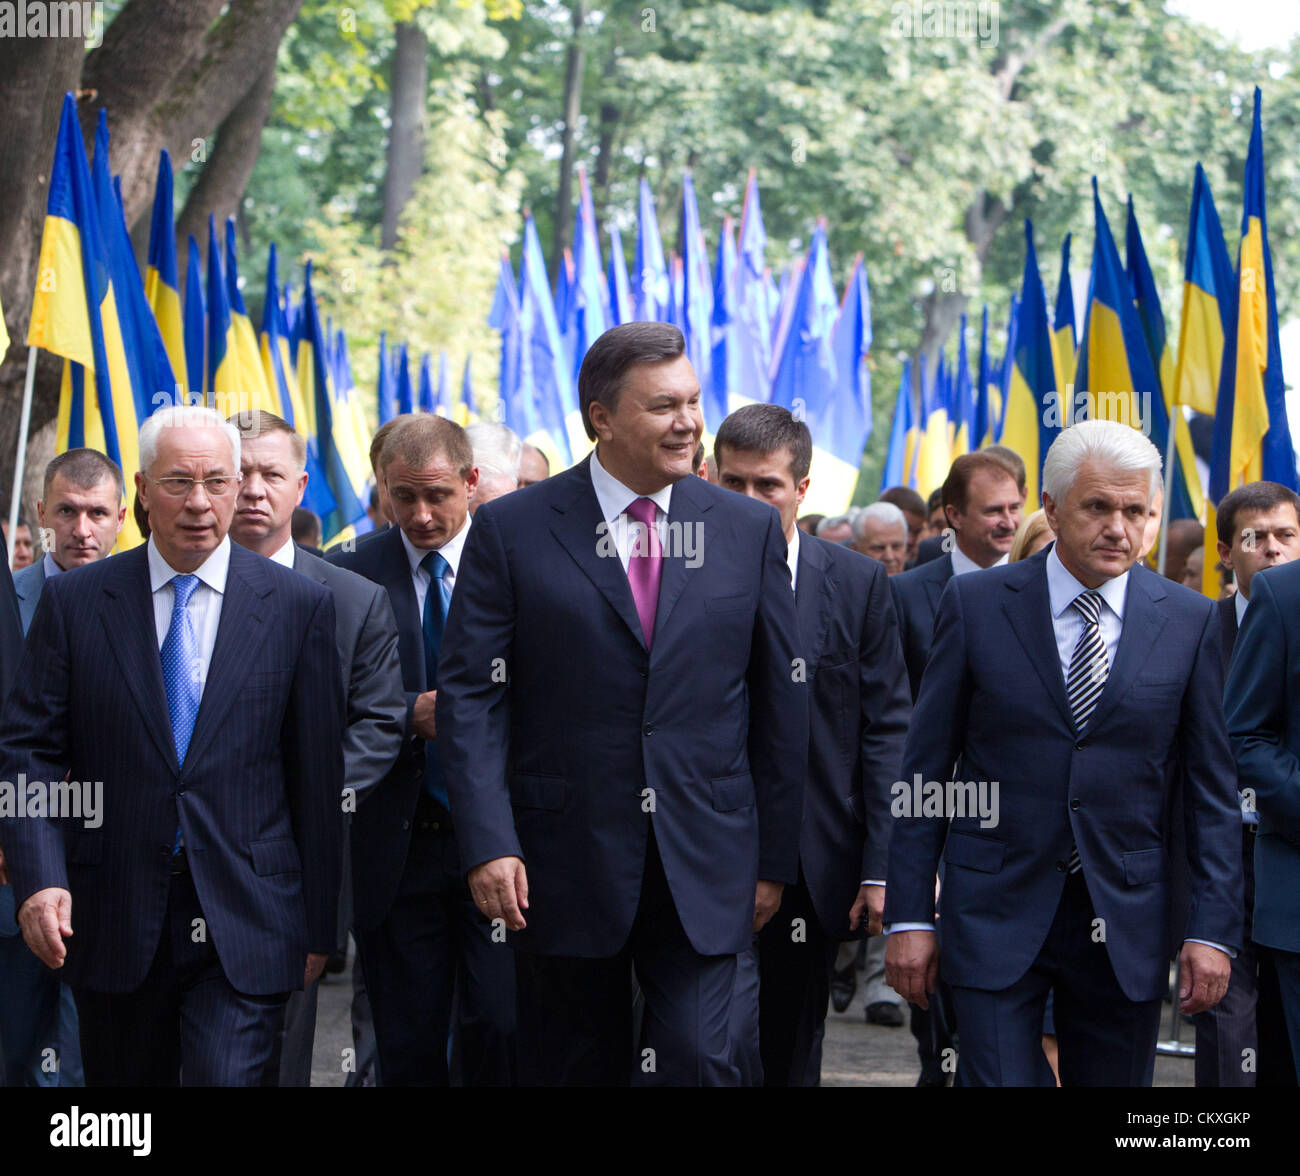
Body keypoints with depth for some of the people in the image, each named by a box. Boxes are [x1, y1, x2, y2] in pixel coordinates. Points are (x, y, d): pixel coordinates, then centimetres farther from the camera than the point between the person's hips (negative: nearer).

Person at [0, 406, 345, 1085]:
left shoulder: (298, 607, 3)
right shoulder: (74, 602, 4)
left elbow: (317, 773, 4)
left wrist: (318, 927, 4)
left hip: (243, 926, -1)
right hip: (112, 922, 2)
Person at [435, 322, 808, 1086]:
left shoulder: (751, 529, 6)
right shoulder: (512, 530, 0)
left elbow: (782, 700, 8)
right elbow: (470, 696, -3)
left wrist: (775, 859, 6)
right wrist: (489, 844, -14)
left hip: (704, 867, 1)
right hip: (566, 863, -1)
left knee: (696, 1059, -10)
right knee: (574, 1069, 9)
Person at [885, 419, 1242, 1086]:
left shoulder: (1190, 622, 3)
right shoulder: (975, 605, 0)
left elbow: (1210, 788, 5)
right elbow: (924, 770, 2)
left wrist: (1213, 929, -2)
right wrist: (909, 916, -3)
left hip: (1126, 924, 2)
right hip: (998, 910, -1)